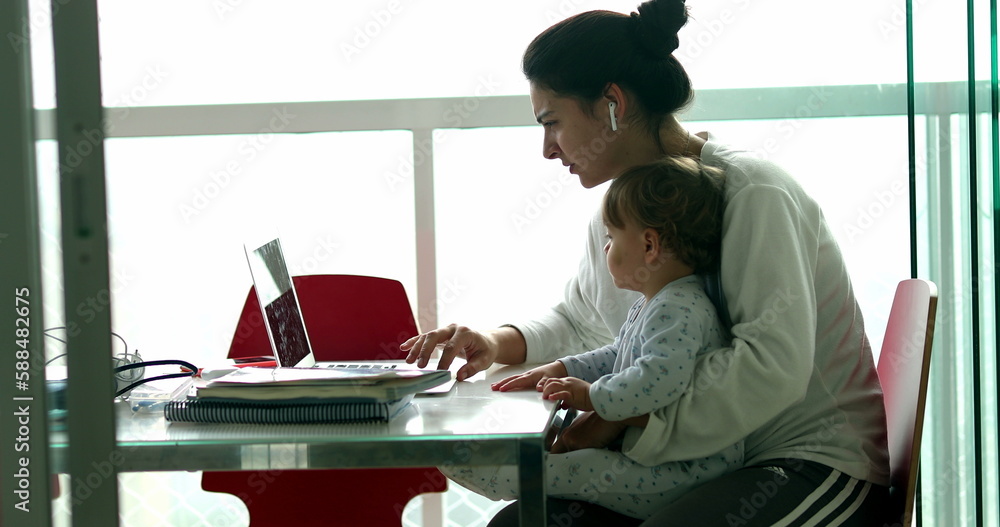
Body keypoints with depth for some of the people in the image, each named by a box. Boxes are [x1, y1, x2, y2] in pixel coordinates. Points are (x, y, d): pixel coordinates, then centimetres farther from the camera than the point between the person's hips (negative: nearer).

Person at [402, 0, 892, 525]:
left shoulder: (752, 193, -18)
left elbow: (772, 367, -28)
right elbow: (578, 320, 25)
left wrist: (623, 419, -23)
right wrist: (498, 344, 4)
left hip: (816, 462, -8)